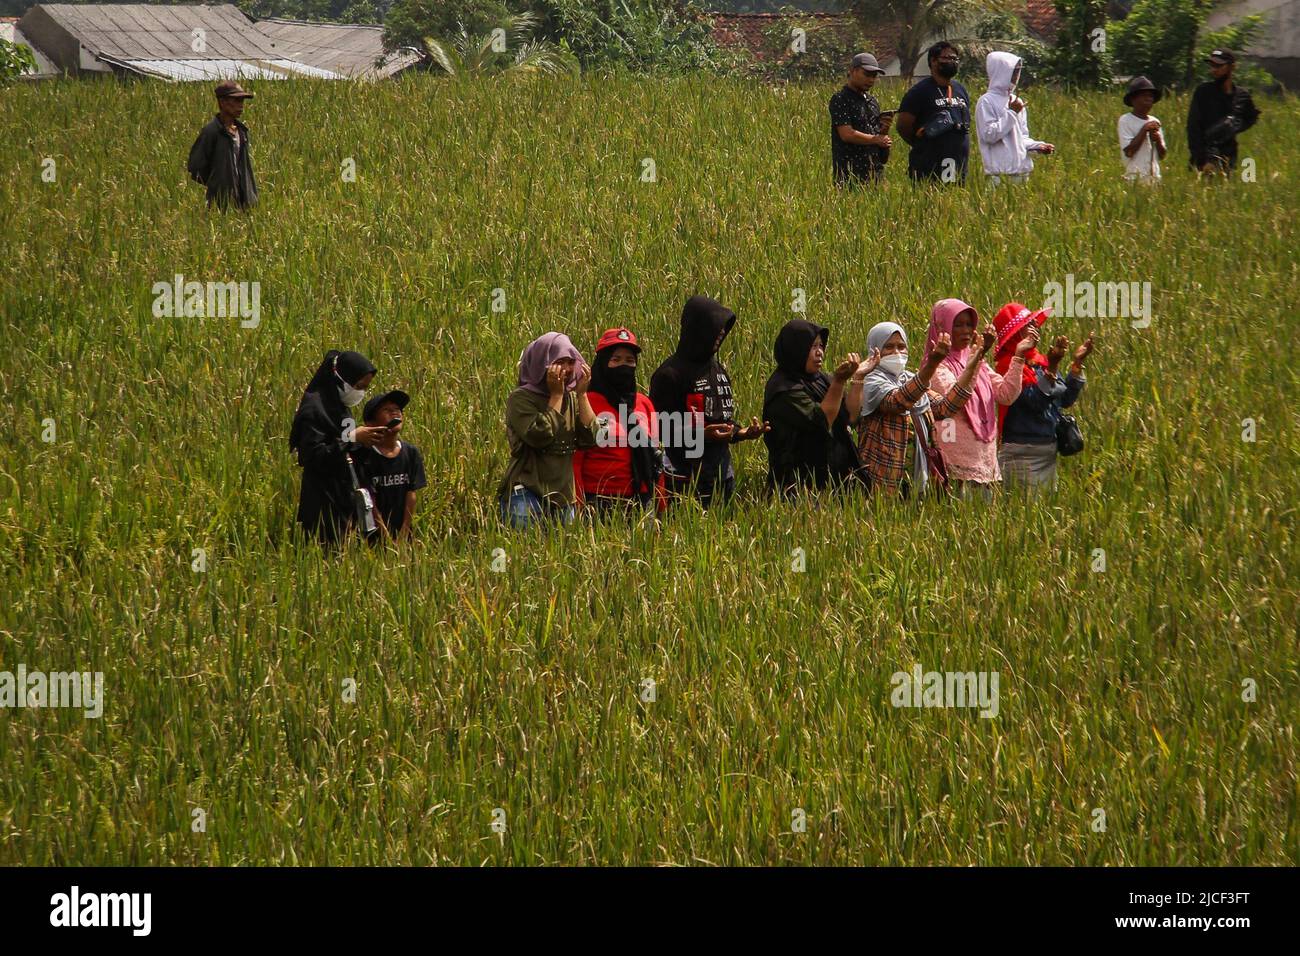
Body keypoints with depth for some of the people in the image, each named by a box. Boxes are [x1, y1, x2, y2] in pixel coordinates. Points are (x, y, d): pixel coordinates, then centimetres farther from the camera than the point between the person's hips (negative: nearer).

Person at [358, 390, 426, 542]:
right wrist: (387, 539, -13)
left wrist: (403, 534, -5)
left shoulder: (411, 453, 2)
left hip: (402, 531, 3)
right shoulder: (365, 457, -10)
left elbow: (411, 495, 1)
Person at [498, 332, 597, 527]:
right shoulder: (520, 399, -6)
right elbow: (540, 436, -21)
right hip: (526, 492, -6)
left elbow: (590, 438, -1)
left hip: (563, 495, 6)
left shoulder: (572, 399, 11)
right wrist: (556, 395, -13)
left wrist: (582, 394, -4)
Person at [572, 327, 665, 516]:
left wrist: (660, 505, 12)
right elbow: (574, 458, -4)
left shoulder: (644, 403, 12)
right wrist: (578, 506, -10)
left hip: (642, 500, 4)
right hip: (599, 502, -4)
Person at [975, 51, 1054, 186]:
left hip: (1021, 170, 7)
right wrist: (1011, 113, -13)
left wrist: (1037, 146, 1)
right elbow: (989, 134, -15)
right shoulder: (987, 102, -6)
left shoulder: (1016, 101, 16)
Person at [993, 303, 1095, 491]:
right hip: (1023, 453, -8)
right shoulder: (1008, 365, -12)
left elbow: (1066, 399, 11)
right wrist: (1052, 366, -29)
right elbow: (1035, 400, -22)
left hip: (1049, 452, 8)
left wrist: (1077, 363, 5)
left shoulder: (1038, 361, 12)